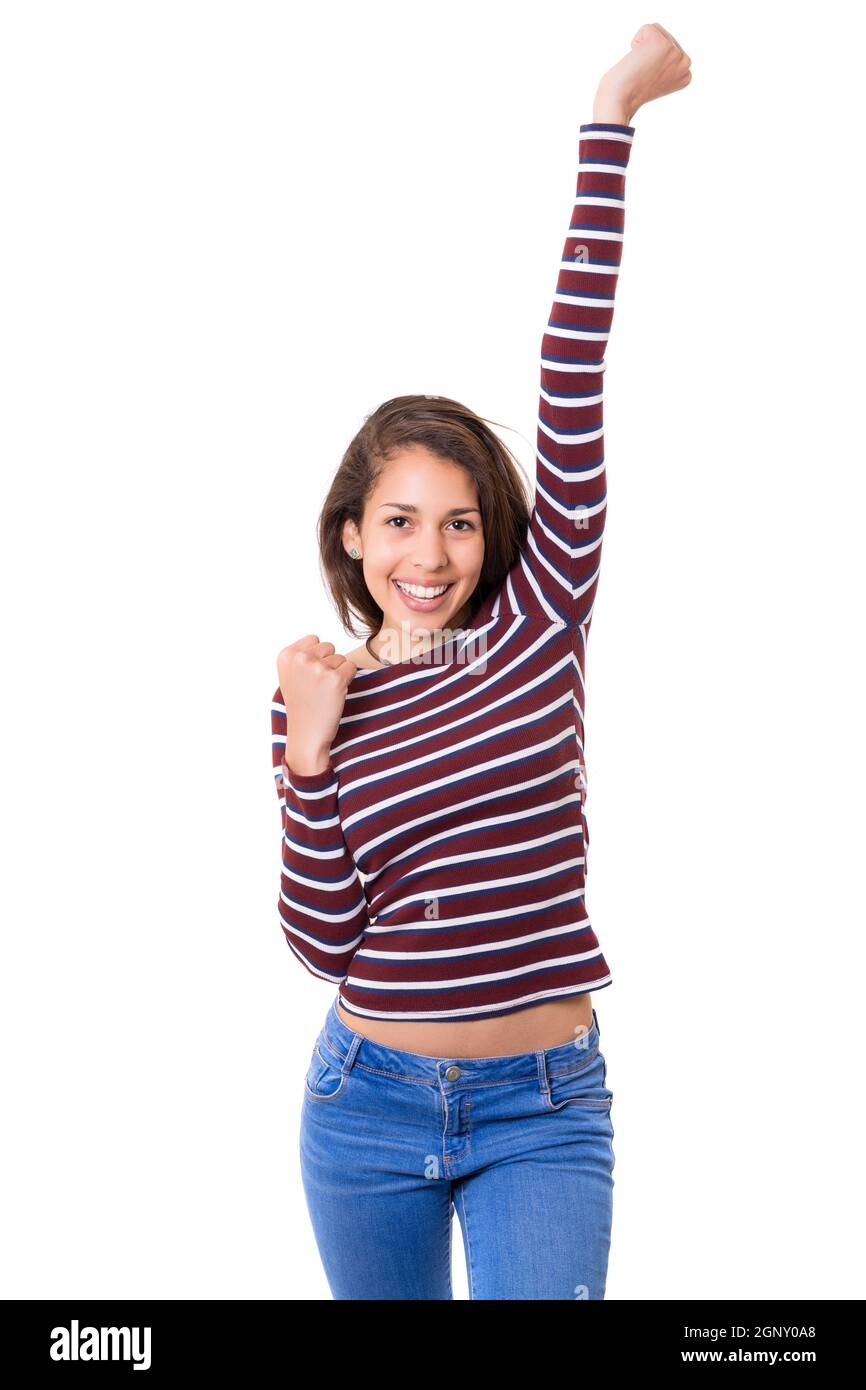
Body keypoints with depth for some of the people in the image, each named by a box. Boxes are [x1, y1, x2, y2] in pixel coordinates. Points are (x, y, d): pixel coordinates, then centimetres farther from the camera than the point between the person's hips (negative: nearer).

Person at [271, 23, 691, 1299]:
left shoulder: (536, 627, -4)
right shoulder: (318, 693, 0)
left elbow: (574, 384, -12)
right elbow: (321, 939, -6)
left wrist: (613, 118, -16)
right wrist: (308, 753, -17)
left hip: (542, 1111, -2)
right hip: (369, 1103, 2)